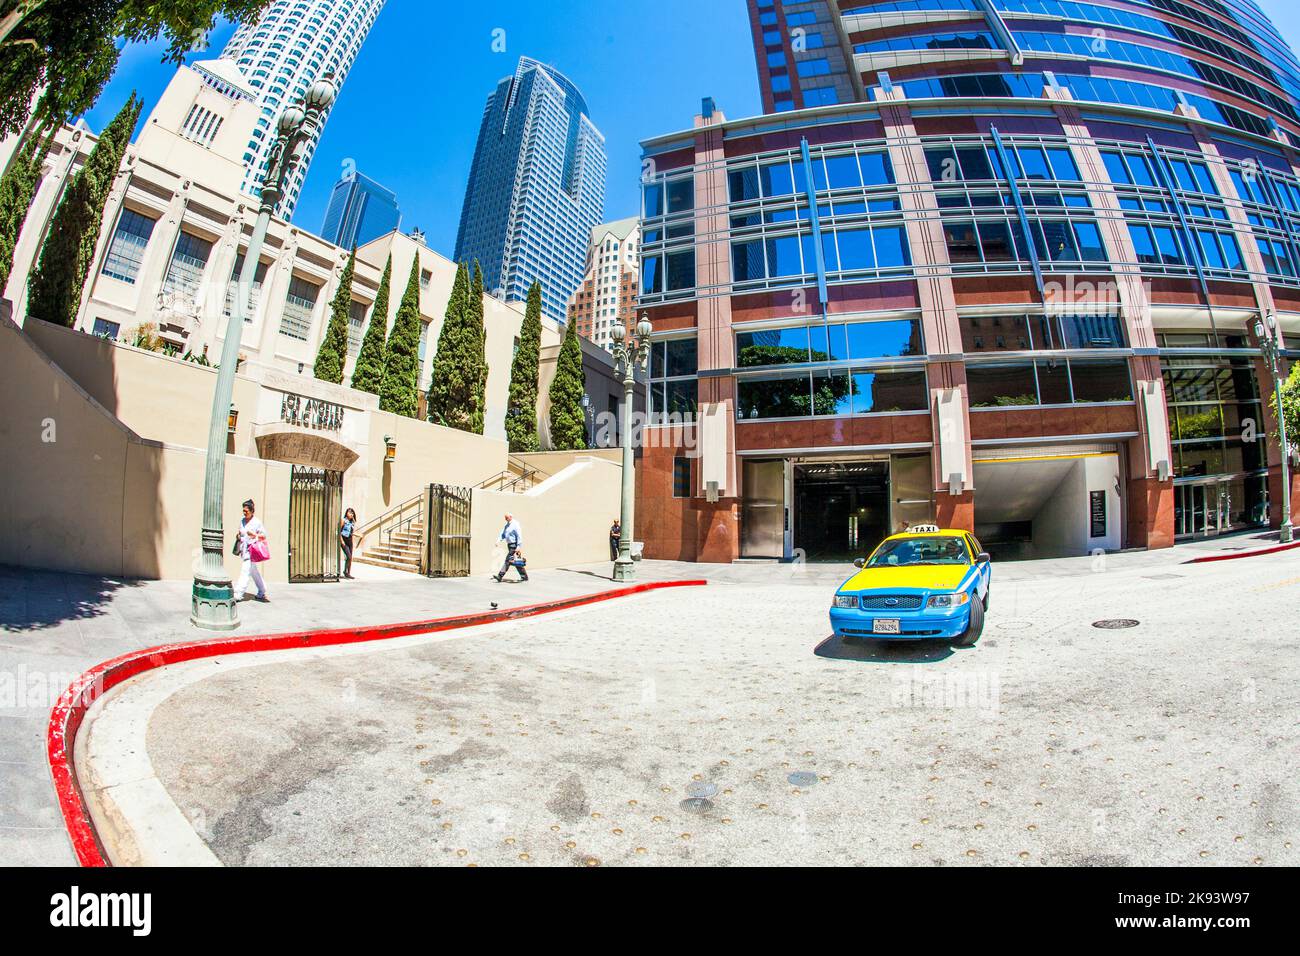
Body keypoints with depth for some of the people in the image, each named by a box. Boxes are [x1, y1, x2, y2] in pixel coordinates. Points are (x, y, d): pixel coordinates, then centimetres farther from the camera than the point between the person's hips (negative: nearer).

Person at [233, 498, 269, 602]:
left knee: (245, 571, -12)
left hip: (252, 550, -7)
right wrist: (239, 536, 5)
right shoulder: (242, 521, 12)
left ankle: (238, 595, -11)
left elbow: (264, 536, -5)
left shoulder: (257, 522, -7)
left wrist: (254, 535, -21)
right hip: (244, 549, 7)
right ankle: (261, 593, 22)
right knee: (254, 572, 13)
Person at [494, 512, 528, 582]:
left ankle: (500, 577, -10)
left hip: (514, 545, -9)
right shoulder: (507, 525, 14)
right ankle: (524, 576, 16)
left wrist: (518, 546, -22)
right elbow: (503, 534, 17)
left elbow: (519, 536, -17)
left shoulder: (515, 524, -12)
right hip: (509, 545, 9)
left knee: (508, 560, -9)